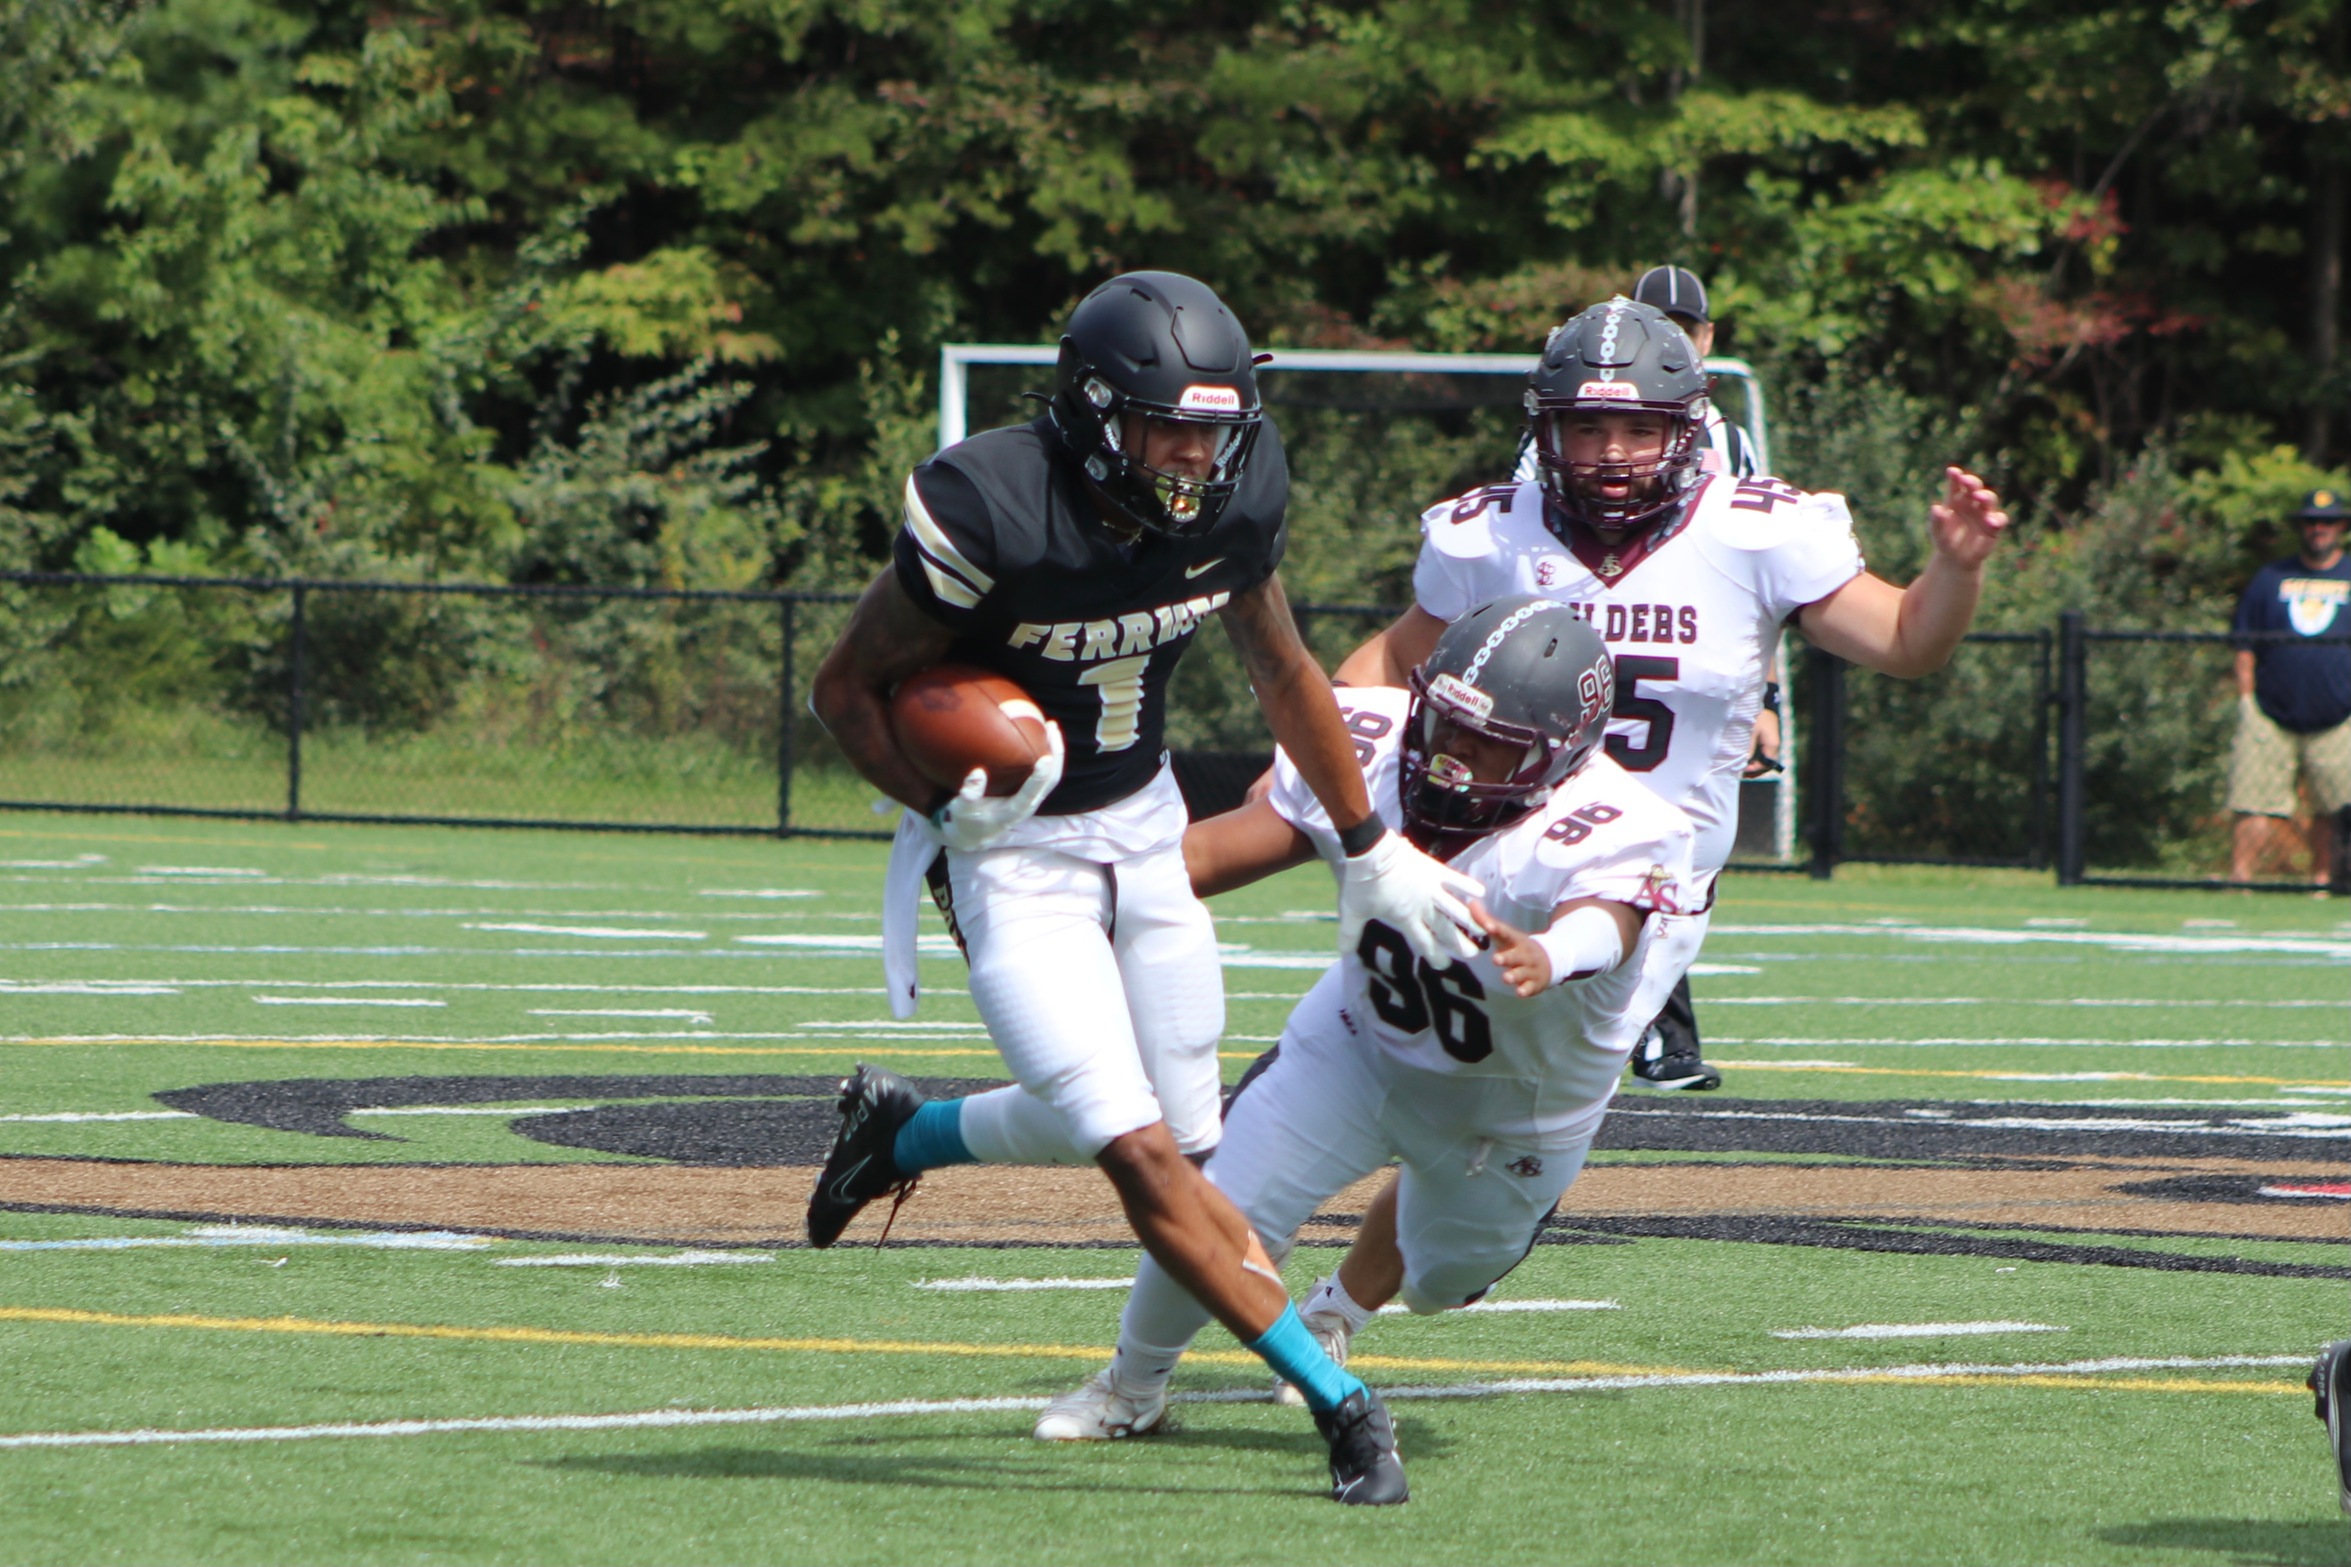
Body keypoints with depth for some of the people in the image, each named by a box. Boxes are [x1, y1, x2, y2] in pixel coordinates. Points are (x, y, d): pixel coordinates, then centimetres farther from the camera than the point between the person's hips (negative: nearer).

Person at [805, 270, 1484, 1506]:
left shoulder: (1232, 497, -10)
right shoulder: (991, 513, -27)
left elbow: (1280, 671, 9)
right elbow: (847, 687, -14)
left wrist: (1370, 852, 15)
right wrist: (949, 813, -28)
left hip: (1141, 829, 6)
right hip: (1013, 853, -6)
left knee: (1176, 1133, 11)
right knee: (1142, 1155, -15)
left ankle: (902, 1131, 35)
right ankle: (1337, 1403, -7)